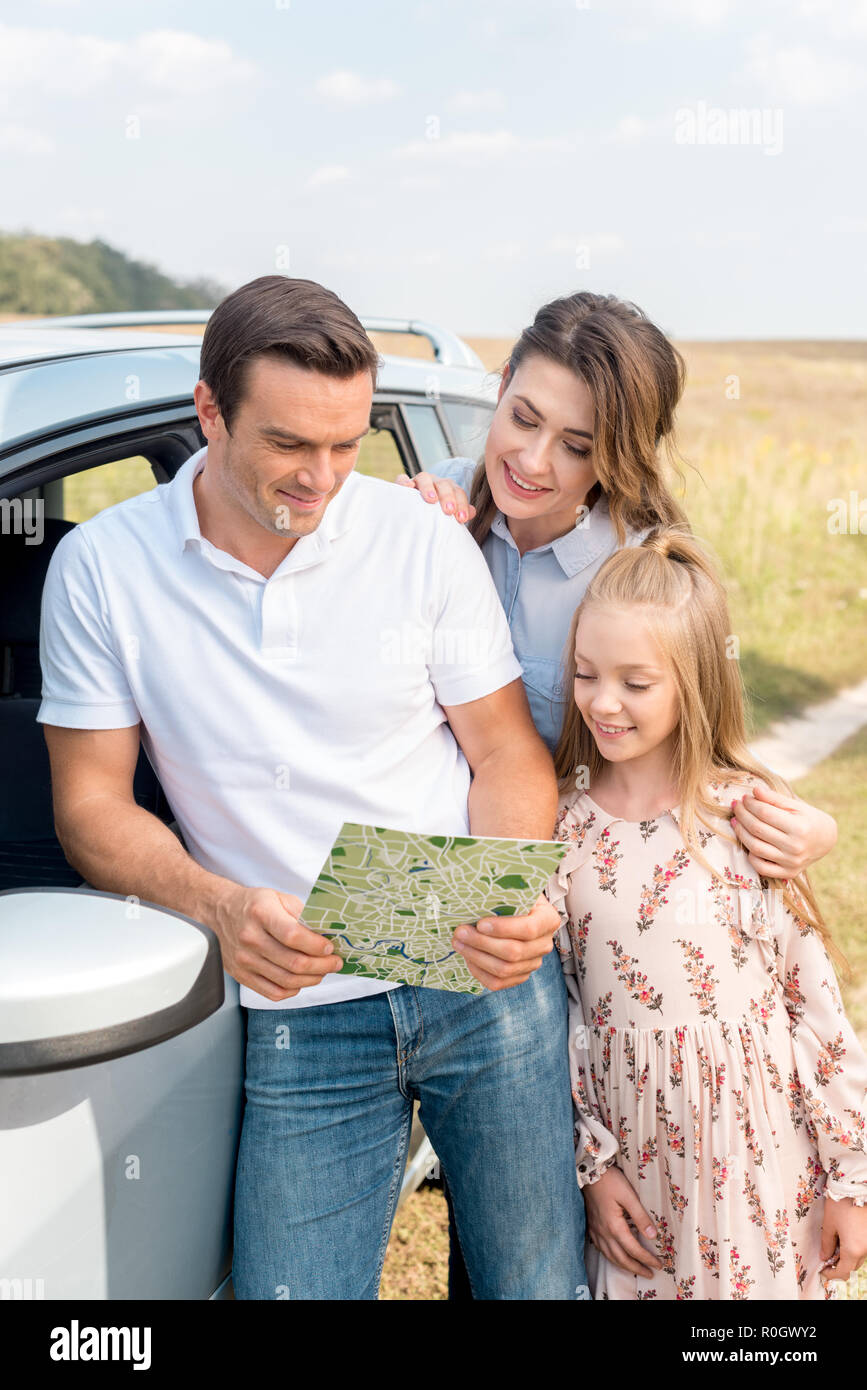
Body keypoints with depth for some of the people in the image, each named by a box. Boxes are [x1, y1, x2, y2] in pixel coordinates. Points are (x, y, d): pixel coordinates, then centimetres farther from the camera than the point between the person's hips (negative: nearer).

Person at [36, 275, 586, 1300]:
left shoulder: (424, 541, -2)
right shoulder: (102, 567, -3)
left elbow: (507, 755, 4)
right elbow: (90, 803, 0)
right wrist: (218, 904, -19)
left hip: (487, 985, 1)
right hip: (297, 1016, 0)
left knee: (539, 1286, 6)